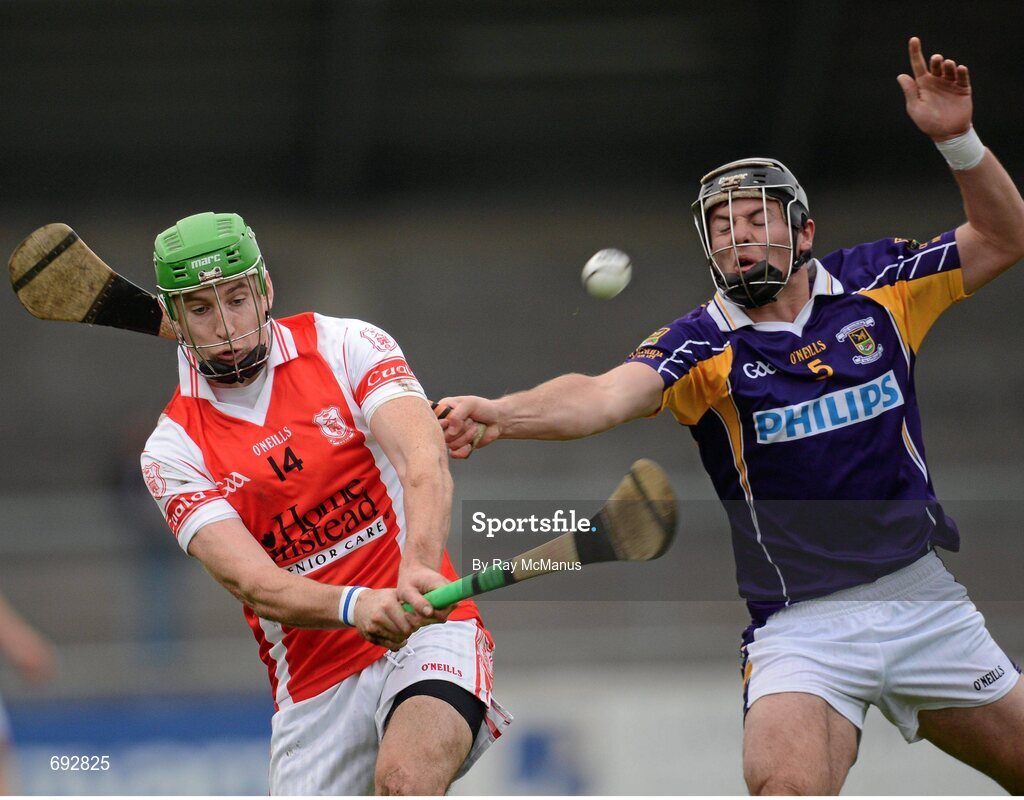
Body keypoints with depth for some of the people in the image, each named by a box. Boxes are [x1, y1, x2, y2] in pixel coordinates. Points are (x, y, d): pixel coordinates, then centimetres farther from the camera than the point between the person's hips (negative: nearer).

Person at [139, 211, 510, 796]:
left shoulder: (346, 346, 0)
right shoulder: (174, 450, 1)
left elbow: (425, 462, -17)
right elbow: (252, 583, -13)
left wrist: (419, 571, -38)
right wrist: (356, 606, -34)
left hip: (427, 634, -3)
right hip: (312, 688, 3)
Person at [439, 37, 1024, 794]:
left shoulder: (872, 284, 4)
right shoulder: (703, 347, -6)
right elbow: (607, 395, -23)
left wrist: (957, 138, -8)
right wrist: (502, 412, -43)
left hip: (922, 598, 3)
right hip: (801, 624, -3)